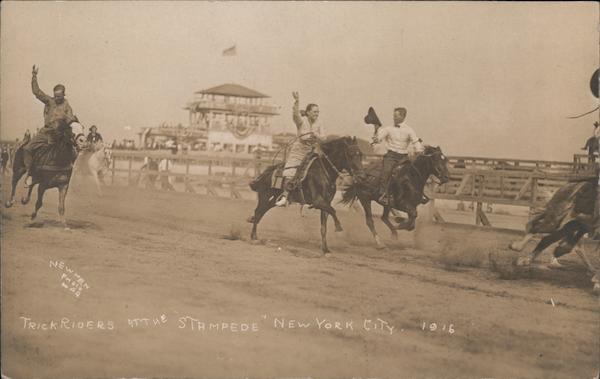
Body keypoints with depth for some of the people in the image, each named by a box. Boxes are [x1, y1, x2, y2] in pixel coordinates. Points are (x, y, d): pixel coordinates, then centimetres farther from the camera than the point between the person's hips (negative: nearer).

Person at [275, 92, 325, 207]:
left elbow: (323, 137, 5)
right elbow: (295, 114, -28)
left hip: (313, 150, 5)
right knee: (290, 172, -16)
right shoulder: (301, 120, -6)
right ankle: (284, 197, -13)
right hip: (299, 149, -5)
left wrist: (317, 136, -17)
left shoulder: (318, 124, 8)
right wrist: (297, 101, -43)